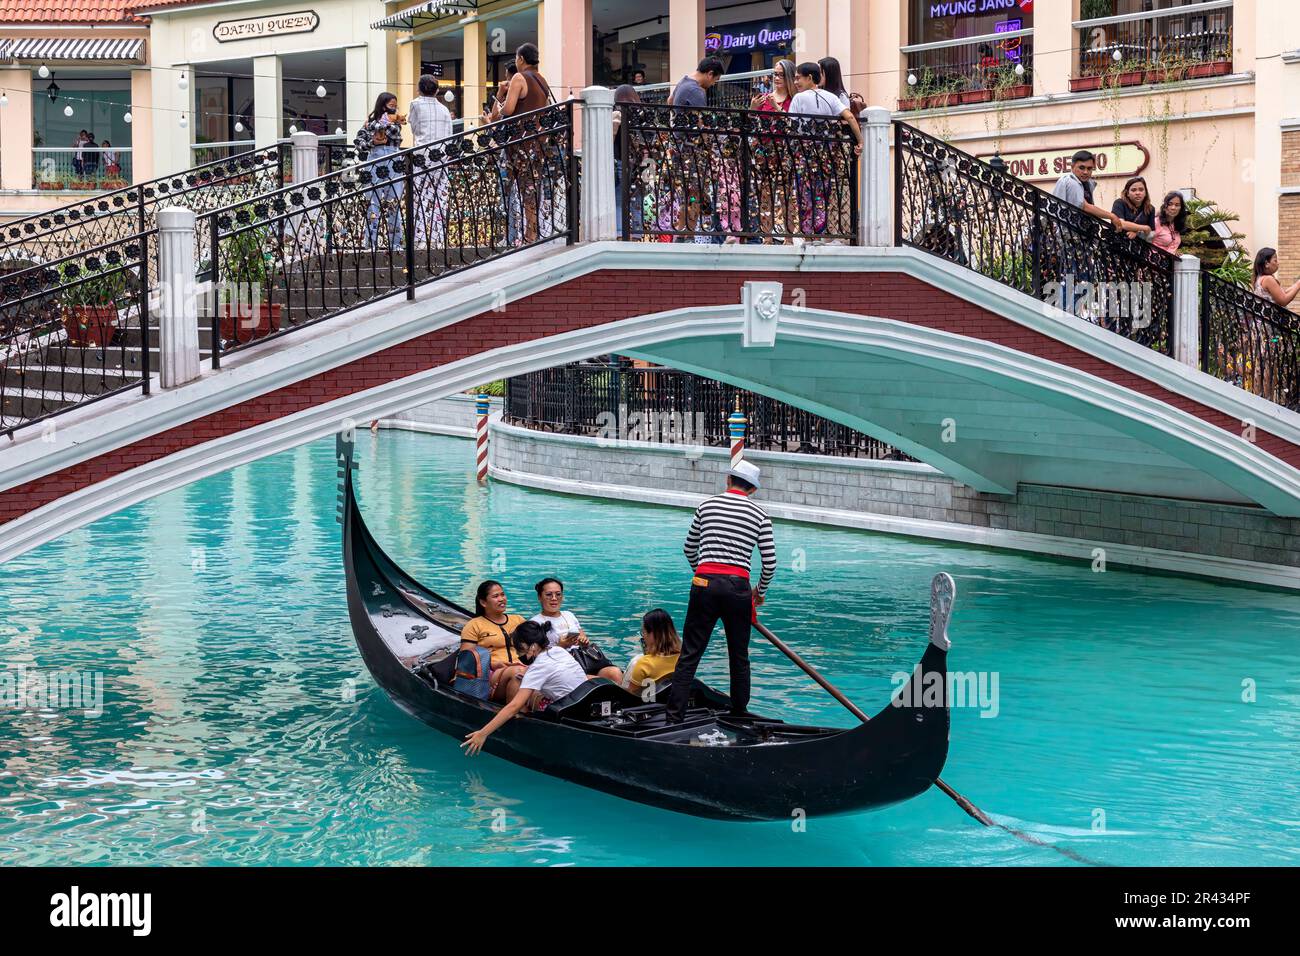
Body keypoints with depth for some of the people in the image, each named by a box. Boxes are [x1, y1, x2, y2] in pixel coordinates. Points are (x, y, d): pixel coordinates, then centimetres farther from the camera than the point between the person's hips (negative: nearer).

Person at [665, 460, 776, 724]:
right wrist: (761, 591, 21)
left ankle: (674, 718, -5)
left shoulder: (706, 505, 9)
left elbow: (689, 549, 19)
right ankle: (739, 716, 20)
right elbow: (770, 562, 4)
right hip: (738, 588, 0)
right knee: (739, 659, 13)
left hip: (704, 584, 0)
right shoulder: (759, 515, 5)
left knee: (689, 655, 1)